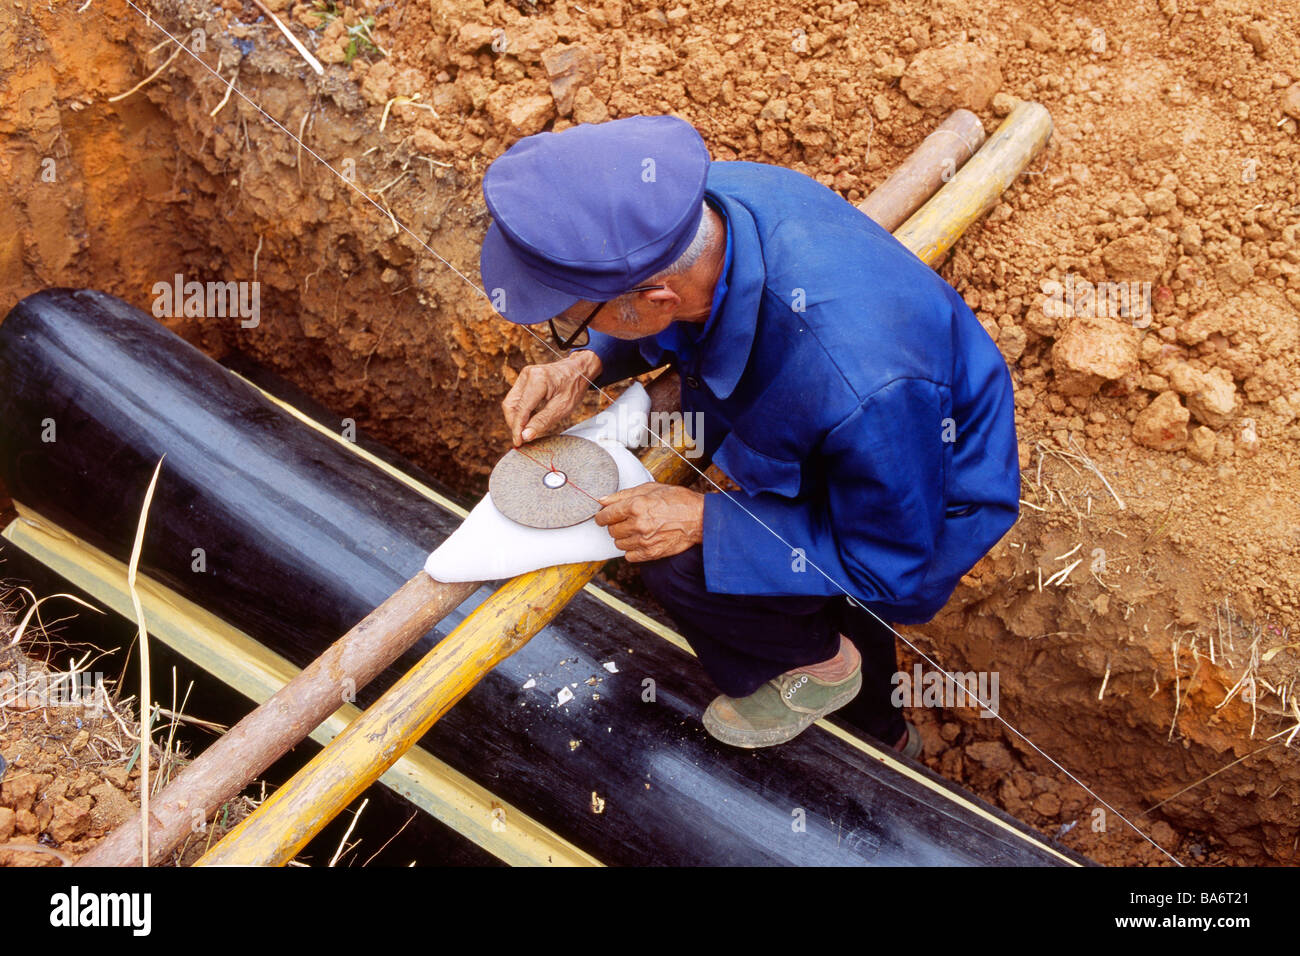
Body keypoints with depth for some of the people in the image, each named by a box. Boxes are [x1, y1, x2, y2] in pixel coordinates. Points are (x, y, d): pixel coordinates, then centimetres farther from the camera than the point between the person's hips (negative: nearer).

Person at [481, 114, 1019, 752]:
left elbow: (892, 564, -28)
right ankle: (877, 729, 61)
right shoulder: (705, 200, -25)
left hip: (922, 505, -7)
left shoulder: (859, 390, -46)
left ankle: (820, 661, 6)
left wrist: (704, 521, -30)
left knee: (681, 569, -25)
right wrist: (586, 364, -17)